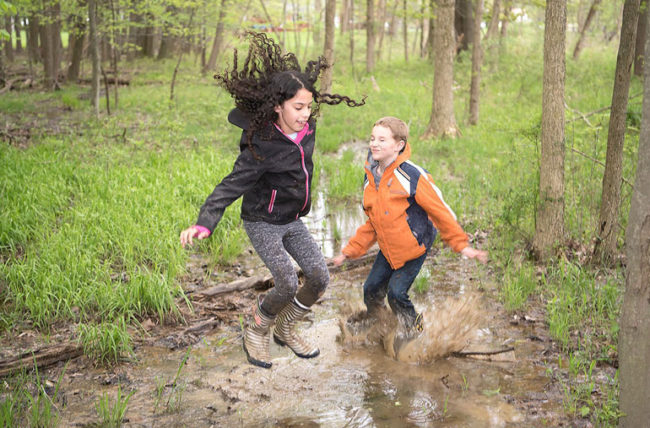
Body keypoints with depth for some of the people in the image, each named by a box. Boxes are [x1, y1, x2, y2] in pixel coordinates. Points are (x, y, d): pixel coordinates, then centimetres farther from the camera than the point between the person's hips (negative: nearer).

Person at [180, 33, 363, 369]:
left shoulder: (307, 129, -7)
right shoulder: (262, 147, -28)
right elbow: (231, 186, -34)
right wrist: (204, 223, -46)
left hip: (292, 221, 7)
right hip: (263, 224, -7)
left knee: (319, 278, 0)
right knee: (288, 284, -17)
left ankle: (285, 330, 24)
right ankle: (255, 331, 13)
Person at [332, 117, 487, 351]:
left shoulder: (411, 176, -22)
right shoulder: (371, 177, 1)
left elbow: (440, 210, -15)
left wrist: (462, 245, -12)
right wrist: (350, 251, 10)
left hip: (413, 246, -6)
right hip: (388, 248, 7)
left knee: (396, 292, -10)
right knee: (372, 288, 9)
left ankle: (412, 330, 18)